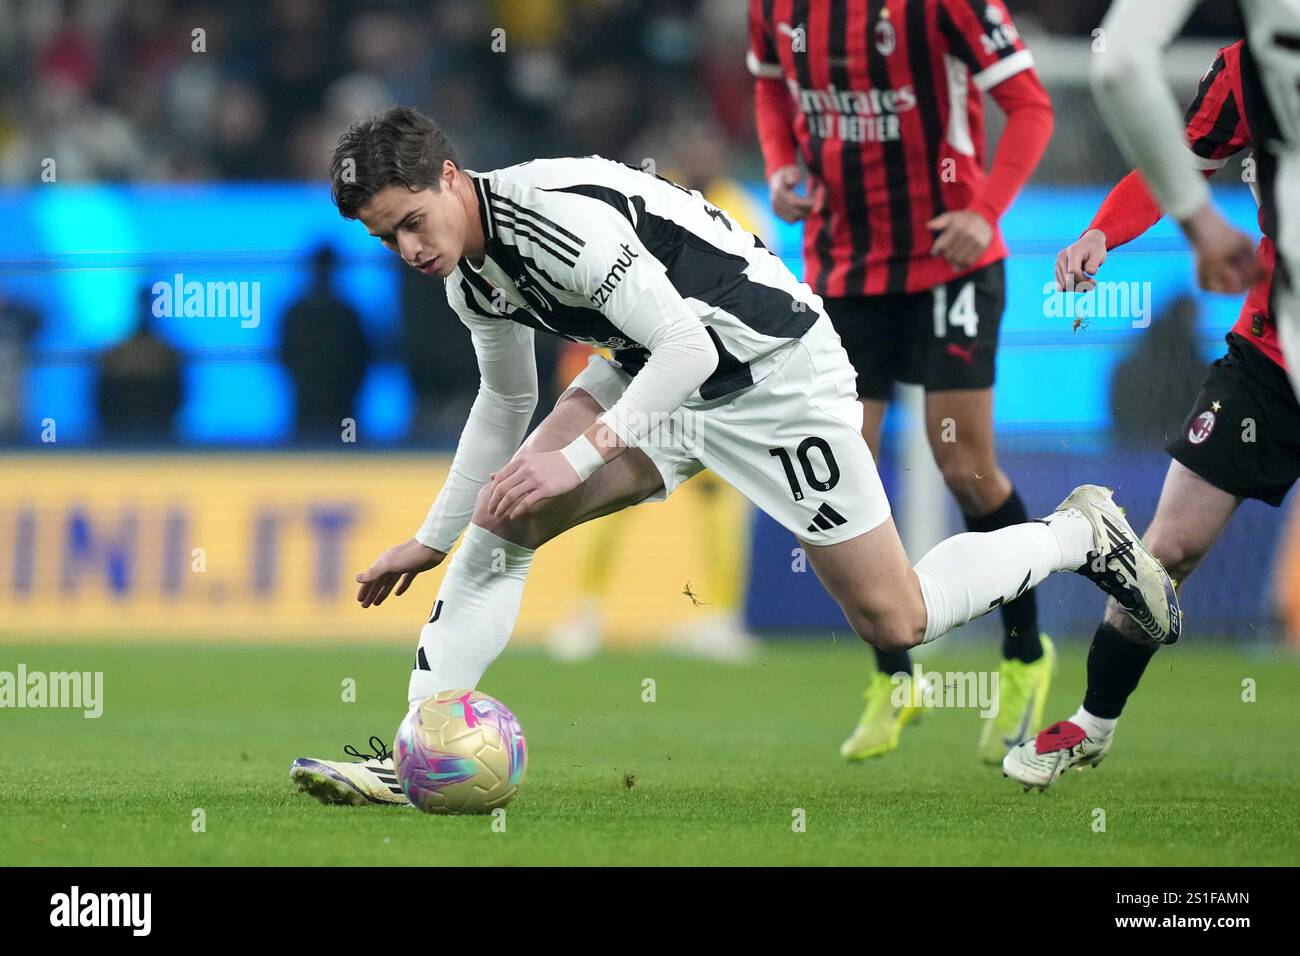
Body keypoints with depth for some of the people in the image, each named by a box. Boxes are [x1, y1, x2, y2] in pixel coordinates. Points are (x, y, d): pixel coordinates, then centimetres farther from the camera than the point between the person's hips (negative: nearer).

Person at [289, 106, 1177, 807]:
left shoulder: (556, 211, -31)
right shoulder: (472, 276, -2)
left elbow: (686, 346, -34)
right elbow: (506, 405, 16)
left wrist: (577, 457, -37)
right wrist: (429, 542, 15)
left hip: (774, 368, -8)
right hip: (660, 369, 8)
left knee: (894, 622, -1)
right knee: (501, 522, -10)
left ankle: (1079, 534, 21)